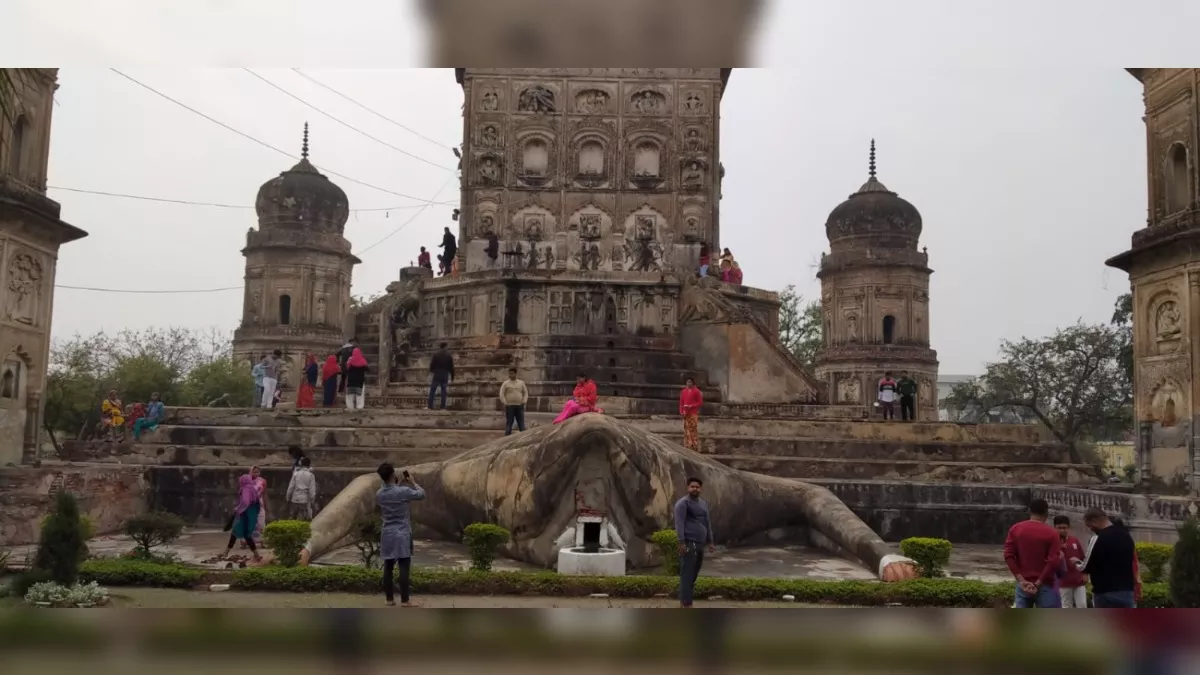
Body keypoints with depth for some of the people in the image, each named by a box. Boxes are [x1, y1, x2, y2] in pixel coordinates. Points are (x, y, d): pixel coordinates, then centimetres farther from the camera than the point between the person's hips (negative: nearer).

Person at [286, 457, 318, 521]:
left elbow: (291, 487, -1)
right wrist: (312, 501, 2)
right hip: (304, 501, -2)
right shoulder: (311, 475, -4)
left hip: (294, 500, 2)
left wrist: (288, 498, 9)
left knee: (291, 520, 12)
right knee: (301, 521, 0)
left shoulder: (296, 473, 0)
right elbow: (312, 490, -6)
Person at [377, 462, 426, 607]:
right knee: (404, 568, -2)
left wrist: (398, 485, 24)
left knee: (388, 567, 9)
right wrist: (413, 483, 16)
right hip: (402, 534, -5)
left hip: (387, 534, 5)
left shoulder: (379, 494, 1)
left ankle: (390, 599, 14)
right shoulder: (403, 491, -14)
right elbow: (422, 494, 2)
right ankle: (404, 600, -3)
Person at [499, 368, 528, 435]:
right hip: (509, 406, -2)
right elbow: (501, 394, -2)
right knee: (509, 423, -1)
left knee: (521, 423, 2)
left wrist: (524, 401, -1)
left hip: (519, 406, 2)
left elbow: (526, 393, 13)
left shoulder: (521, 383, 11)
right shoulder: (505, 383, 2)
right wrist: (505, 403, -11)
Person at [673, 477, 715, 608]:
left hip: (700, 544, 8)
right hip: (689, 544, -8)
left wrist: (710, 541, 19)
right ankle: (687, 605, -9)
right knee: (687, 575, -9)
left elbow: (707, 523, 23)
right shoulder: (683, 503, -7)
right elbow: (679, 523, -15)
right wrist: (681, 542, -22)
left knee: (693, 575, 10)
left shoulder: (704, 503, 18)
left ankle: (683, 604, 18)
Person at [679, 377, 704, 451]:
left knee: (694, 430, -8)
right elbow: (681, 403, 13)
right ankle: (687, 447, 9)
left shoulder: (696, 391, -3)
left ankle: (695, 447, -6)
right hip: (686, 414, 5)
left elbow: (700, 402, -4)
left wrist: (691, 406, -15)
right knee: (687, 430, 5)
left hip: (694, 413, -5)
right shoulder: (683, 392, 10)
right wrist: (681, 412, 0)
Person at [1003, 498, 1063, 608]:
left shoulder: (1015, 529, 4)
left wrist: (1021, 580, -6)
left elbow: (1008, 556, -3)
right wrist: (1038, 583, -10)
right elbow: (1054, 561, -15)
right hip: (1045, 586, -3)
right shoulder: (1051, 533, -6)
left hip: (1023, 585, 4)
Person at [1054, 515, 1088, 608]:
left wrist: (1085, 574, 8)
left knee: (1082, 606, 3)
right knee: (1067, 608, 4)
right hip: (1064, 582, -3)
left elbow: (1083, 558, 13)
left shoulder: (1075, 540, 5)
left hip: (1079, 581, 3)